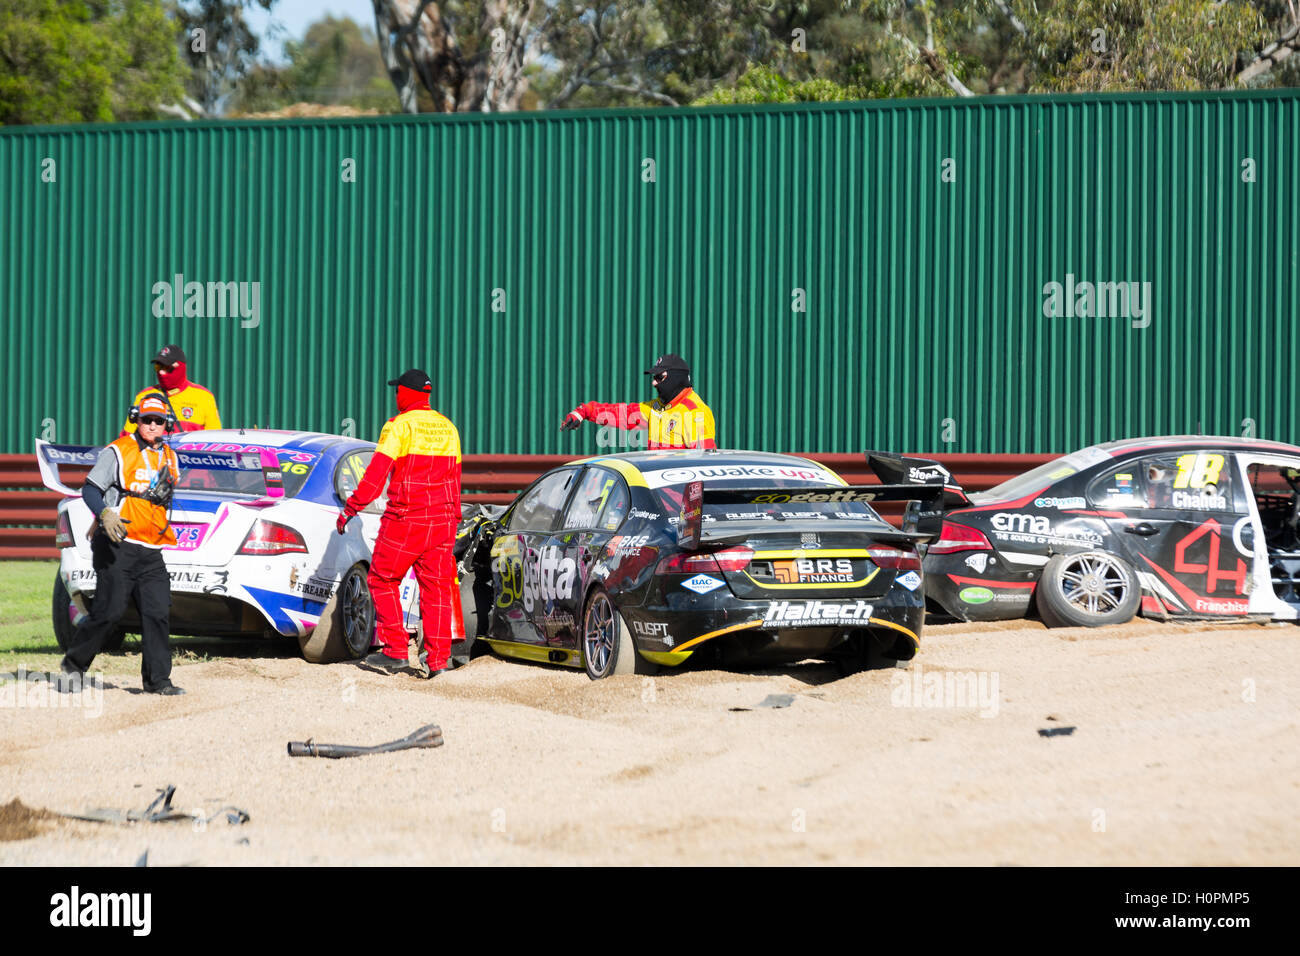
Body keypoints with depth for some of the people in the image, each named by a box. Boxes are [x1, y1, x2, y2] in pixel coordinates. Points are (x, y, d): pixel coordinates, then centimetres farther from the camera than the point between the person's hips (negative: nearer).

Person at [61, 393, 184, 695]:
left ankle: (157, 679, 1)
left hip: (151, 551, 6)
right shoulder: (119, 452, -3)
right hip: (117, 546, -6)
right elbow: (90, 489, -9)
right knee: (108, 611, -8)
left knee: (159, 612, -3)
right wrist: (105, 514, -25)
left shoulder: (169, 459, 16)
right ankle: (73, 665, 10)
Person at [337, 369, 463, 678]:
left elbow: (376, 475, -12)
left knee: (383, 580, 6)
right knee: (436, 588, 7)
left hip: (406, 519, -6)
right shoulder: (448, 428, 12)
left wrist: (350, 509, -7)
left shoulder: (399, 426, -8)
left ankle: (395, 652, 1)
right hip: (442, 520, 6)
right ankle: (438, 659, 4)